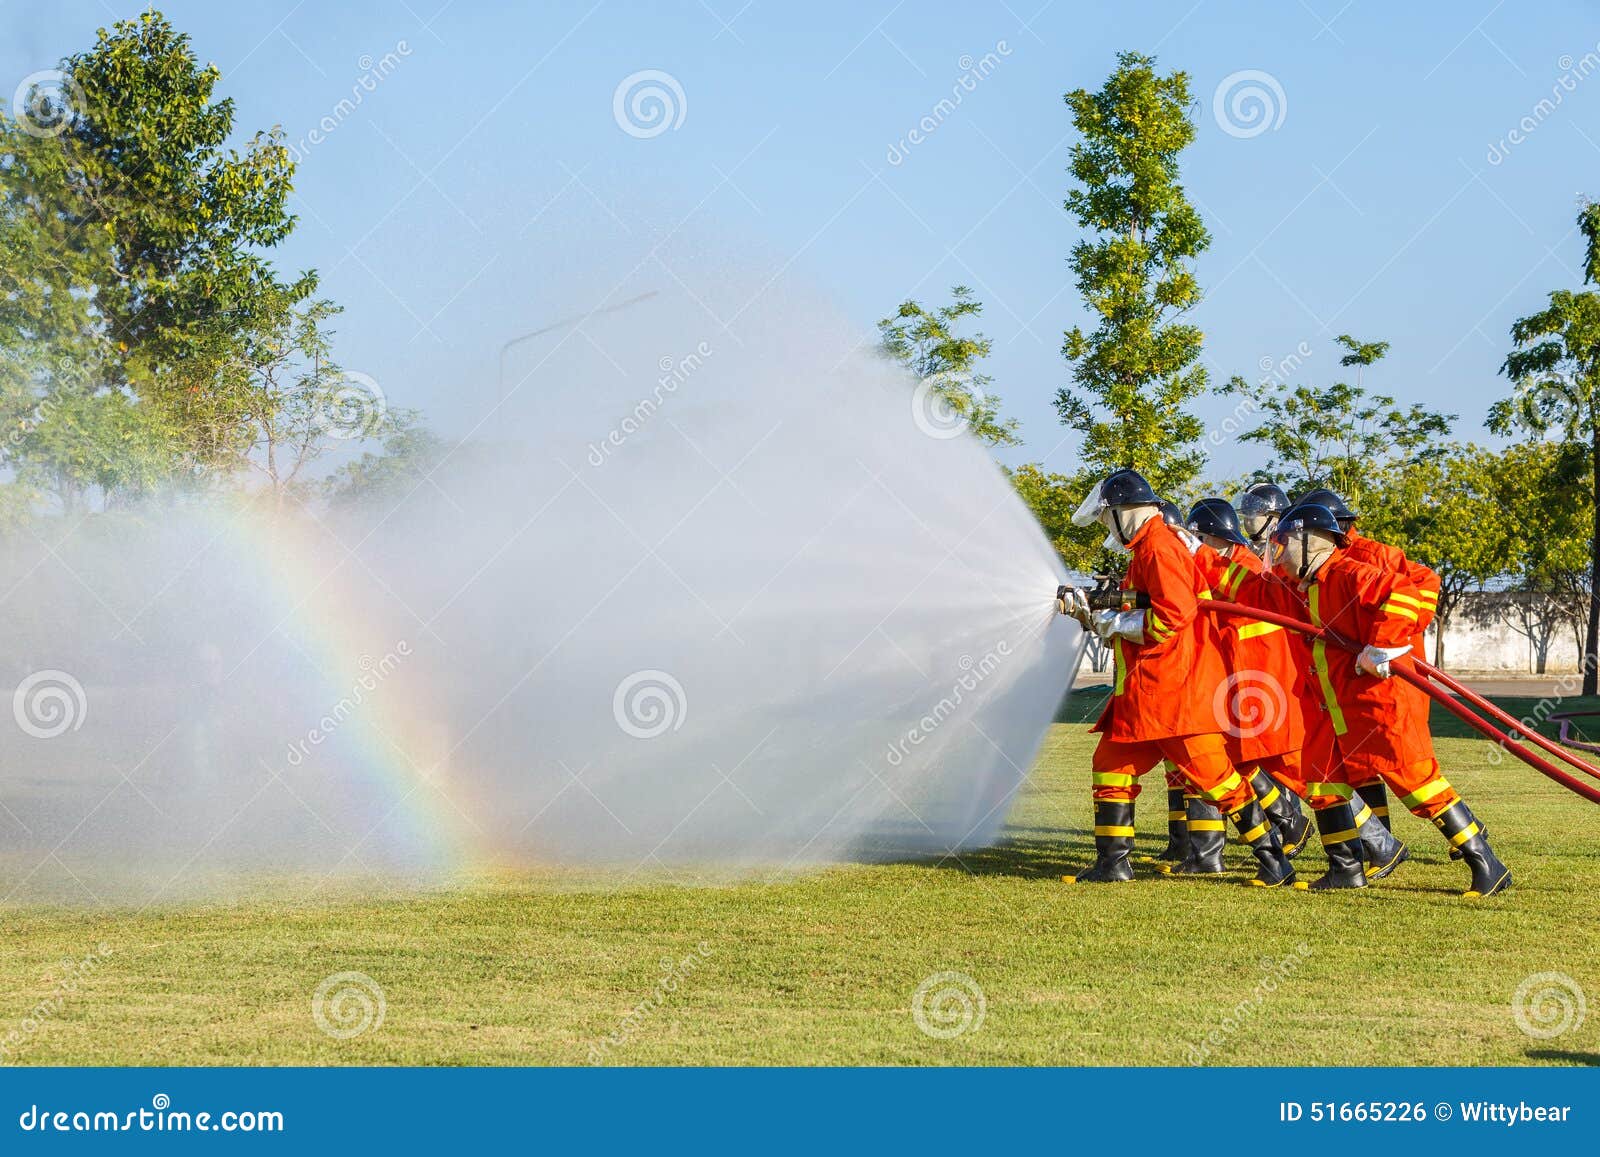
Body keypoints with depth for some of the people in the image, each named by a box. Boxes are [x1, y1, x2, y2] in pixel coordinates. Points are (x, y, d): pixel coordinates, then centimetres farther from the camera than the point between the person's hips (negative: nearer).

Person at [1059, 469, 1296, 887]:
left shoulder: (1160, 545, -13)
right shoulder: (1145, 549, 19)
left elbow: (1174, 613, -24)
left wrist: (1117, 623, -13)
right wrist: (1093, 615, 19)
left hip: (1177, 688, -11)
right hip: (1144, 692, 11)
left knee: (1212, 773, -8)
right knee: (1112, 764, 11)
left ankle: (1274, 861, -4)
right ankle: (1112, 862, 15)